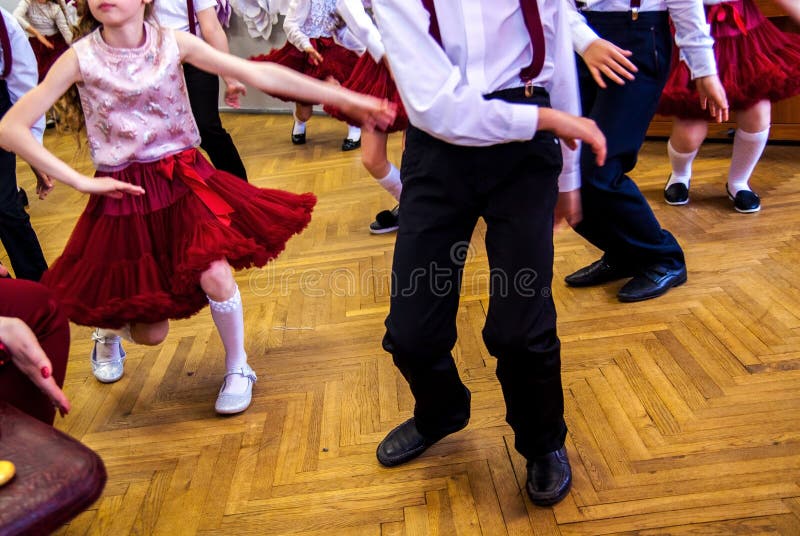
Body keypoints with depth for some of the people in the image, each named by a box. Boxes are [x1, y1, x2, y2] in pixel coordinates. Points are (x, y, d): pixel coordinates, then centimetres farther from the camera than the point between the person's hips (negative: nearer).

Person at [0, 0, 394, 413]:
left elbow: (258, 74, -13)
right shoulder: (81, 58, -9)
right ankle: (109, 328, 45)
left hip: (185, 179, 1)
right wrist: (79, 181, -17)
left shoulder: (173, 43, -6)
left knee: (214, 276, -21)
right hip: (124, 194, -1)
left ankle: (237, 369, 10)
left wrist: (344, 98, -19)